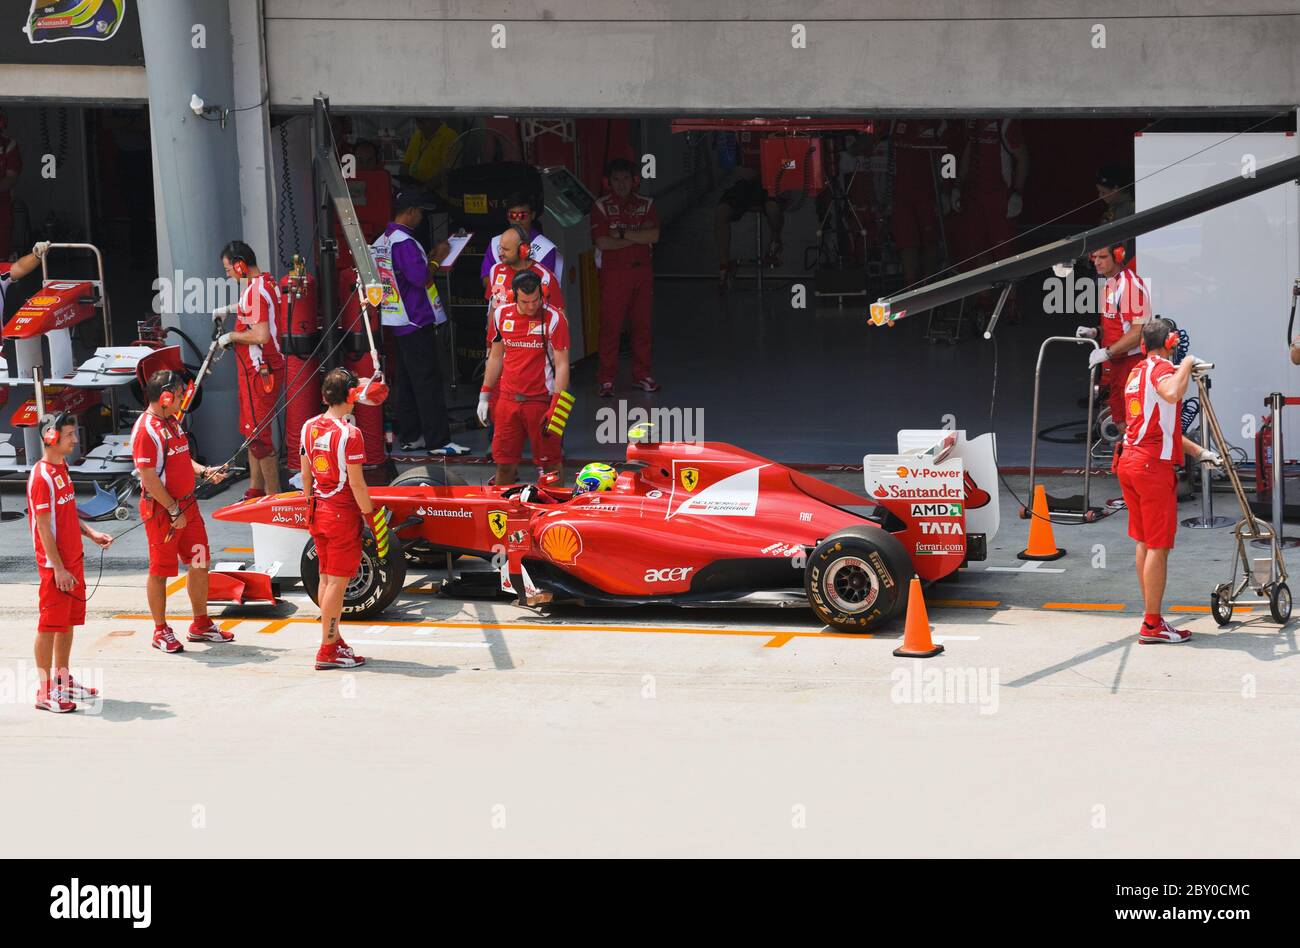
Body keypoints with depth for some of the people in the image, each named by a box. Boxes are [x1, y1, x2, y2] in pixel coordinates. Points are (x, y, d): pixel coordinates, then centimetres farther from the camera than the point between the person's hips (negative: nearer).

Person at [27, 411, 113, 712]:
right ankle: (45, 692, 2)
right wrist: (58, 569, -20)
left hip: (73, 560, 9)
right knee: (50, 625, -3)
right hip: (55, 565, -9)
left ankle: (63, 681, 27)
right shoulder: (42, 477, -18)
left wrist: (90, 534, 11)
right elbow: (43, 527, -19)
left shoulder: (61, 469, 11)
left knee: (69, 621, 16)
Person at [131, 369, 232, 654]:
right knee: (160, 571, 3)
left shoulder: (172, 422, 12)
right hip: (161, 510, -9)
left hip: (187, 504, 9)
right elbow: (149, 478, -21)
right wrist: (174, 511, -19)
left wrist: (205, 471, 6)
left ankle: (201, 625, 26)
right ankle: (161, 632, 13)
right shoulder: (146, 429, -18)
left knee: (200, 563, 13)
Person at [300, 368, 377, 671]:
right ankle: (328, 651, 3)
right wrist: (371, 516, -9)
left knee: (326, 577, 17)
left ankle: (333, 639, 28)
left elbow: (305, 474, 11)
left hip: (318, 510, 8)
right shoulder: (349, 434, -19)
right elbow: (356, 483, -18)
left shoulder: (309, 427, 3)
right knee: (337, 581, -1)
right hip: (343, 514, -8)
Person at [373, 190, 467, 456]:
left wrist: (429, 262, 14)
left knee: (406, 381, 13)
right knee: (428, 383, -7)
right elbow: (421, 278, -25)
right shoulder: (404, 242, -18)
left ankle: (409, 437, 17)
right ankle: (438, 441, -7)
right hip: (418, 323, -10)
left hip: (397, 322, 10)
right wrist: (436, 259, -10)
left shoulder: (381, 241, 12)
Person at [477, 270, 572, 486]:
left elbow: (562, 364, -10)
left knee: (551, 464, 3)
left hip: (541, 401, -4)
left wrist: (557, 409, -17)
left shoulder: (554, 318, -9)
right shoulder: (501, 315, 5)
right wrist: (484, 396, 16)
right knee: (504, 463, 6)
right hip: (507, 400, 4)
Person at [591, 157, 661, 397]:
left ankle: (642, 375, 15)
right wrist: (638, 236, -8)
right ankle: (606, 380, -1)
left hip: (642, 271, 3)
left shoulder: (645, 204, 10)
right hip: (613, 272, -3)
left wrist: (622, 234, -12)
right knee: (610, 326, -5)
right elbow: (602, 242, -12)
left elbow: (654, 236, -4)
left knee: (642, 325, 6)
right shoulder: (602, 207, 0)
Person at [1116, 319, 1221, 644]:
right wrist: (1186, 364, -18)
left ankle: (1151, 616, 19)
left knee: (1144, 541, 14)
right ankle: (1152, 625, -4)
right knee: (1159, 546, -5)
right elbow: (1172, 394, -35)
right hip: (1154, 465, -9)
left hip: (1129, 461, 9)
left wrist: (1198, 451, 23)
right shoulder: (1162, 367, -9)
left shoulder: (1136, 371, 19)